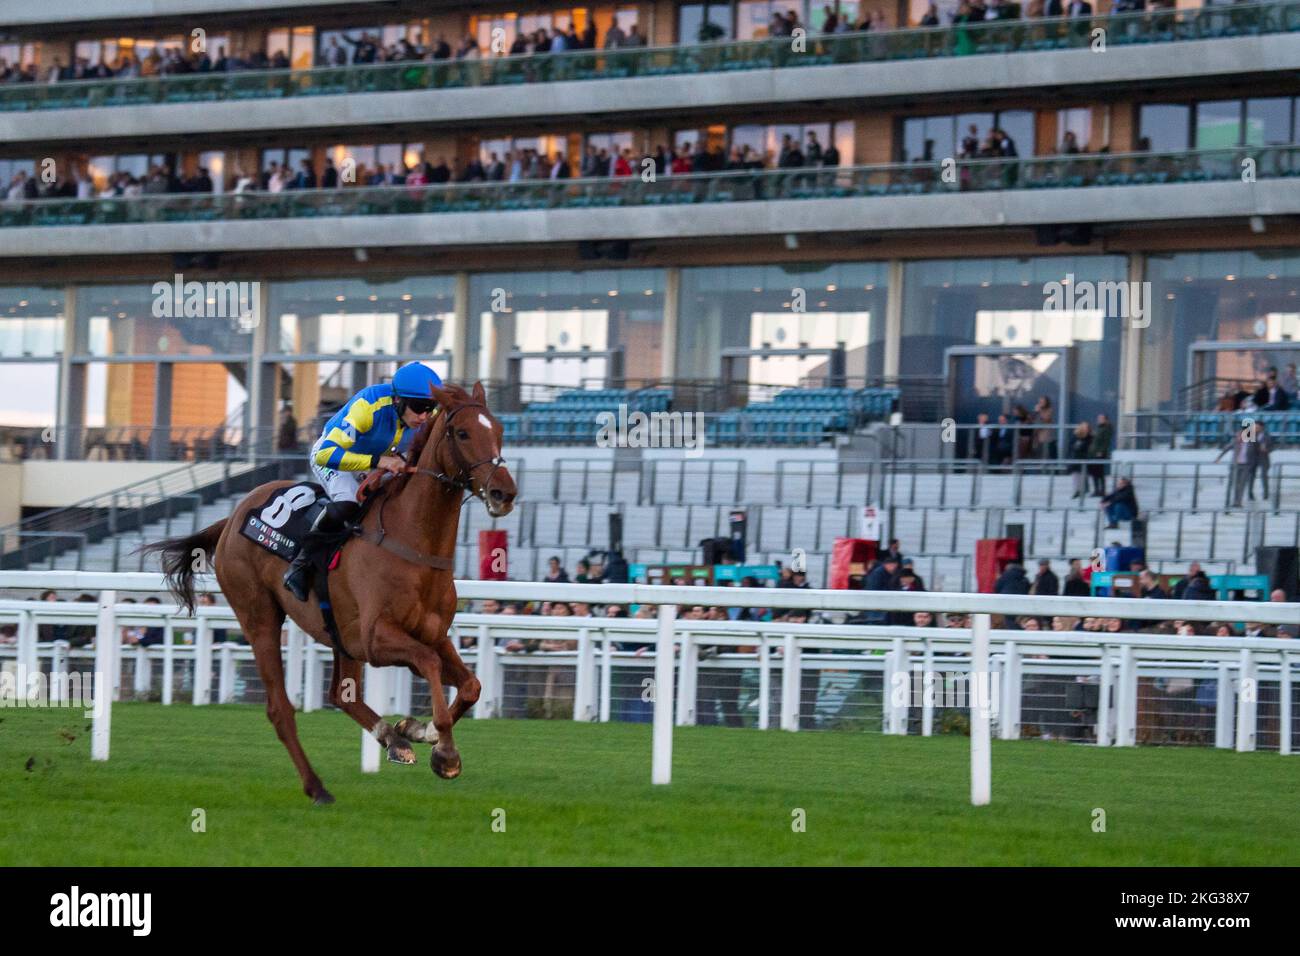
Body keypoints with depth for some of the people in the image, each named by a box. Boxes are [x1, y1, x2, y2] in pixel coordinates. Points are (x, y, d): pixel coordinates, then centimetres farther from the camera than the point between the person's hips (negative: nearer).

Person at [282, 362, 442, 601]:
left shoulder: (429, 418, -22)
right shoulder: (369, 407, -40)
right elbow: (326, 454, -46)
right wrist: (377, 461, -54)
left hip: (381, 460, 7)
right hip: (330, 453, -7)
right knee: (346, 505, -31)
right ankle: (300, 563, -16)